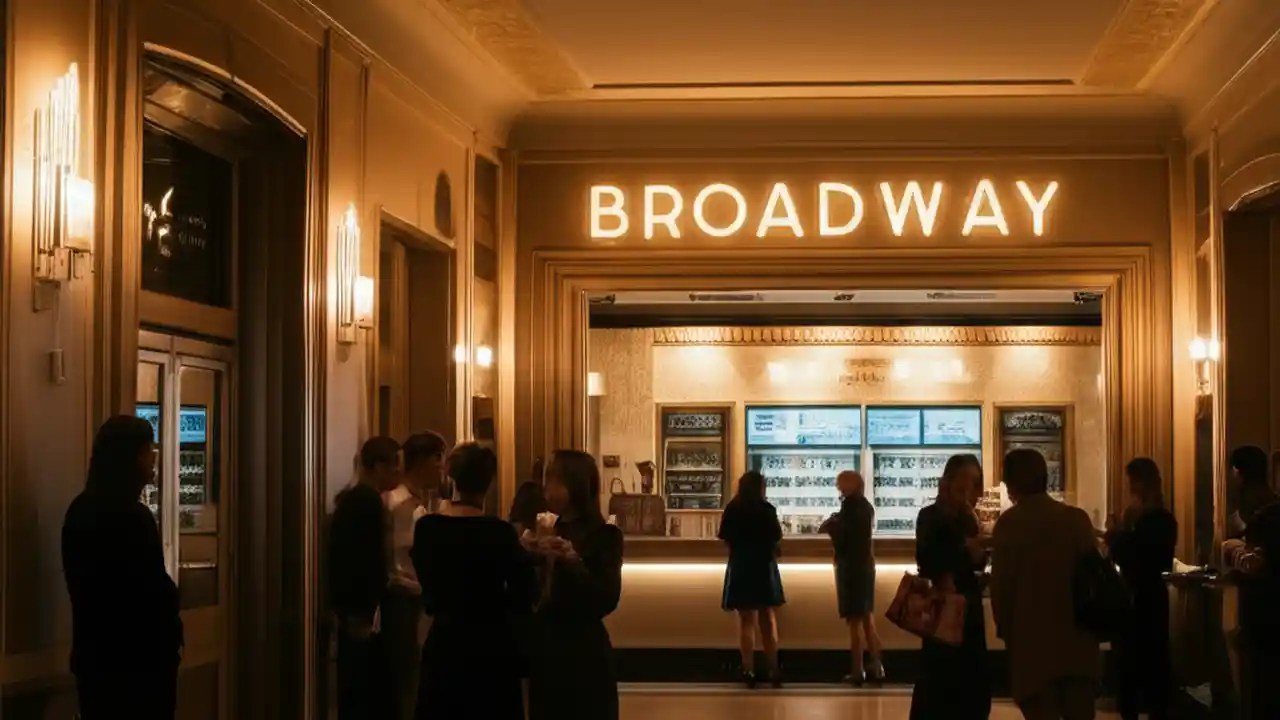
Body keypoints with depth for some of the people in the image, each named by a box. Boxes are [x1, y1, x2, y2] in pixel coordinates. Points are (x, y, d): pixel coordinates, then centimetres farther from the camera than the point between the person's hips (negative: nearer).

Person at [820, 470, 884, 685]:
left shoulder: (850, 505, -15)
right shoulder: (866, 506, 10)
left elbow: (841, 539, -16)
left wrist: (830, 528, 2)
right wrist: (836, 526, 12)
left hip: (851, 566, -8)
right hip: (866, 564, 8)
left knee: (854, 619, -4)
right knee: (866, 617, 15)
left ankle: (857, 671, -3)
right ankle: (876, 668, 15)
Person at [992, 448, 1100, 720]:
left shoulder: (1010, 523, -7)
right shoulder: (1078, 519, 3)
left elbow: (1001, 584, -6)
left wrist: (1005, 630, 8)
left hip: (1033, 643, -3)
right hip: (1078, 641, 3)